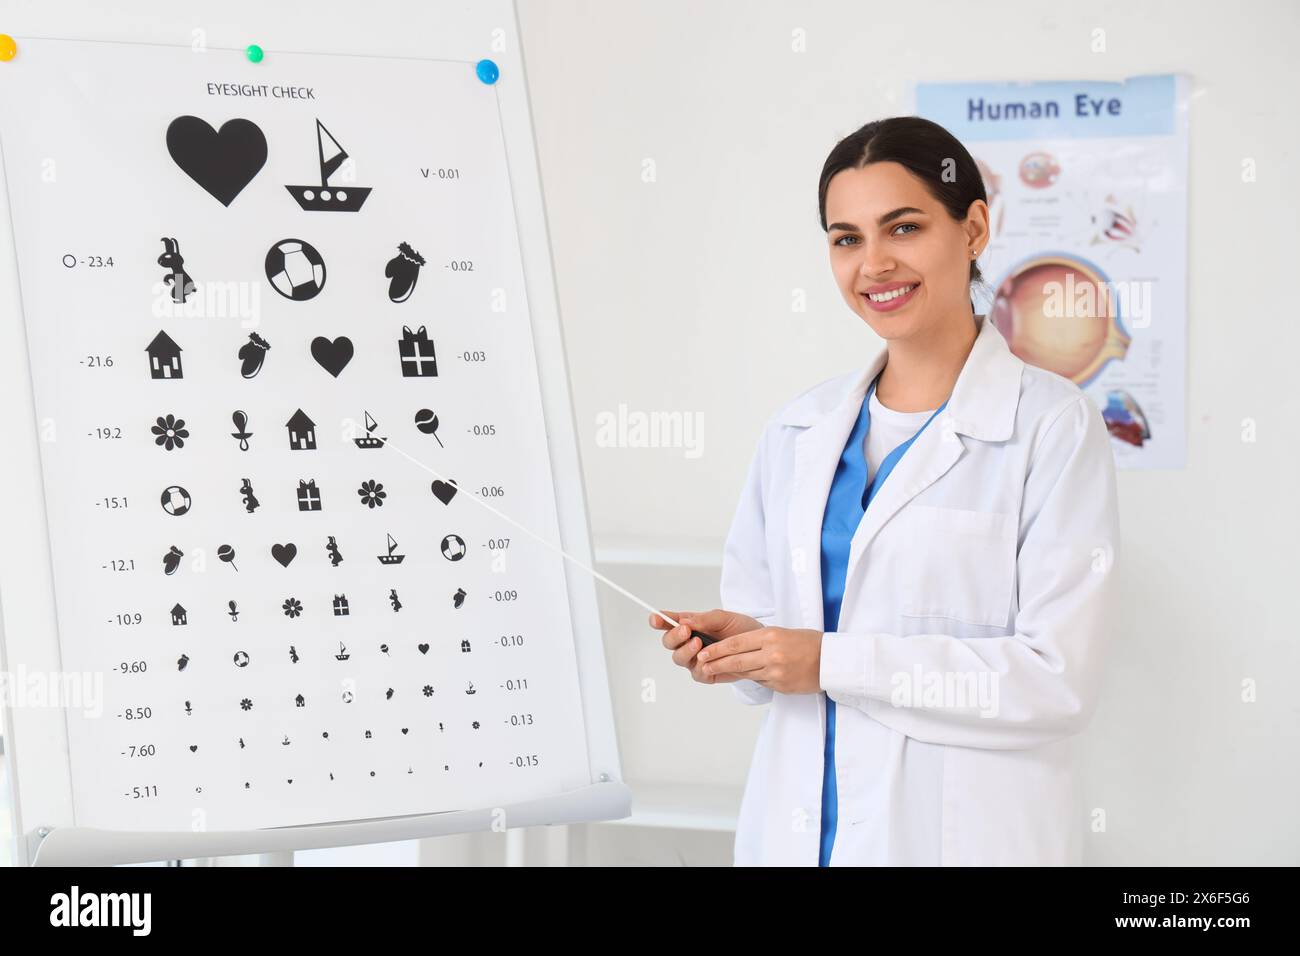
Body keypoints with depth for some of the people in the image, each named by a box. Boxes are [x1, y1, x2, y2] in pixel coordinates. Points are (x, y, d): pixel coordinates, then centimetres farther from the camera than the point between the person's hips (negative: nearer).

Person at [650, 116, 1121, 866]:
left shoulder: (1054, 426, -9)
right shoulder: (797, 432, 7)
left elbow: (1059, 680, -16)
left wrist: (830, 662, -19)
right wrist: (739, 641, -8)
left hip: (963, 834, -4)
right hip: (798, 828, 5)